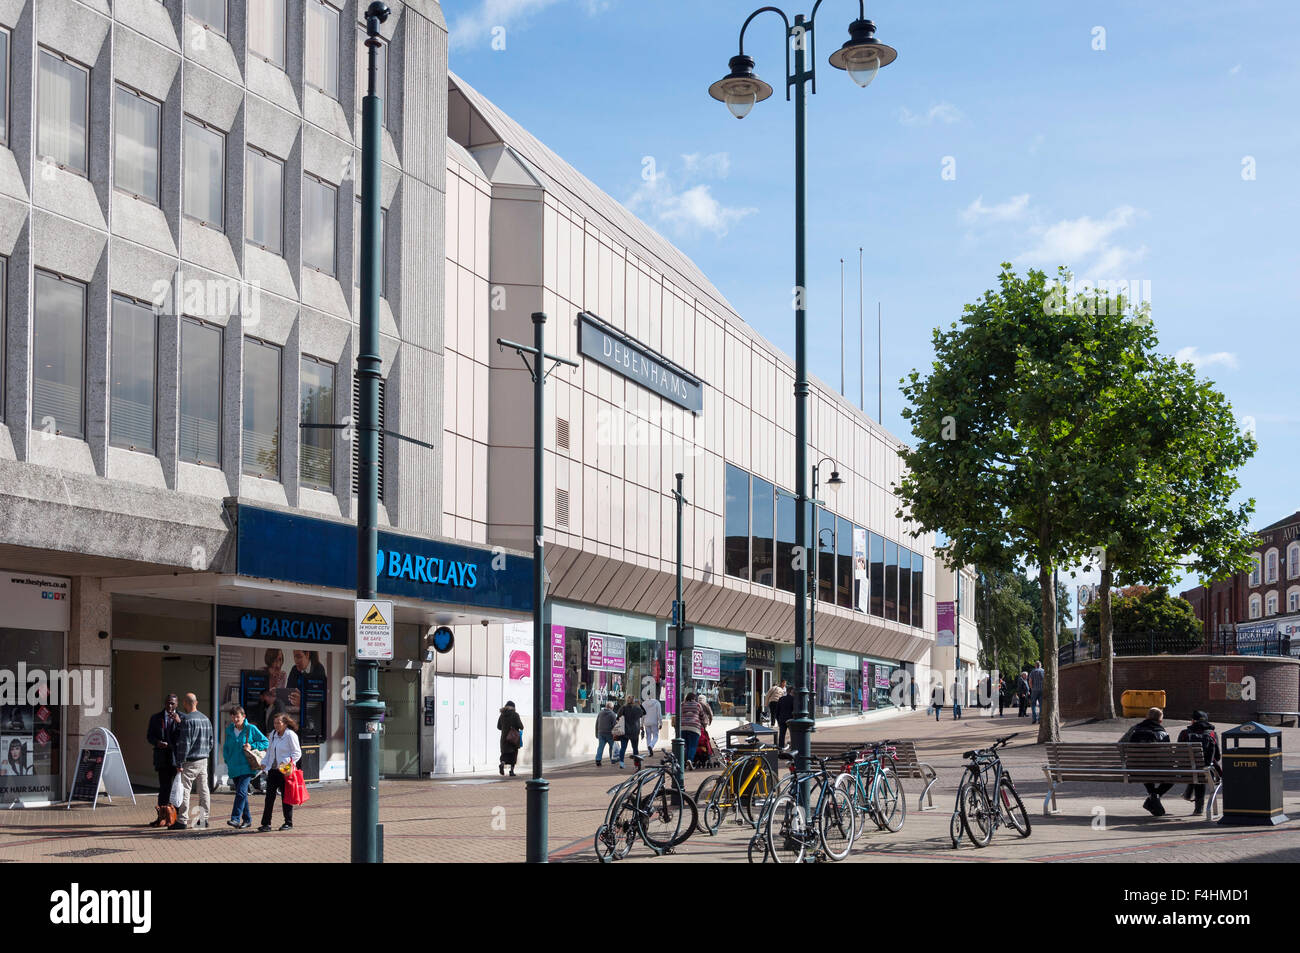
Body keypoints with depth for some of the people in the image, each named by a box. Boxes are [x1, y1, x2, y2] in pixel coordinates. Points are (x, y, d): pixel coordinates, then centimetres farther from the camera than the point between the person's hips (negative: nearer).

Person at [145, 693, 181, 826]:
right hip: (163, 758, 1)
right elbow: (149, 736, 10)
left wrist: (179, 722, -20)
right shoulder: (155, 718, 13)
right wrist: (157, 742, -10)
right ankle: (161, 816, 3)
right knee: (164, 787, 0)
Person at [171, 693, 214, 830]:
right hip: (204, 760, 8)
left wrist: (179, 763, -14)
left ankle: (182, 820, -3)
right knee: (203, 789, 10)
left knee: (184, 790, -3)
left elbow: (184, 743, -17)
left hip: (190, 762, -8)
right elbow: (210, 741, 16)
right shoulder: (205, 719, 12)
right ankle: (203, 819, 14)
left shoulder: (187, 720, -14)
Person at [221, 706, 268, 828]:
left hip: (247, 767, -5)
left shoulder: (251, 729, -3)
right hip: (234, 767, 5)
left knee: (241, 792, -19)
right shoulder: (229, 729, 11)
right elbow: (226, 747, 21)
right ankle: (247, 819, 20)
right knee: (242, 793, 11)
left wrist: (252, 746, -11)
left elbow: (265, 742, 2)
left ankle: (236, 818, -24)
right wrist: (227, 760, 7)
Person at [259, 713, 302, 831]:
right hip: (273, 770, 6)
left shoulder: (290, 735, -9)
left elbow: (297, 753, -9)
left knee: (286, 797, 3)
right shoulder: (273, 734, 11)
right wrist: (264, 763, 8)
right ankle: (266, 824, 2)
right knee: (269, 796, 0)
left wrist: (286, 762, -20)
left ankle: (288, 823, 13)